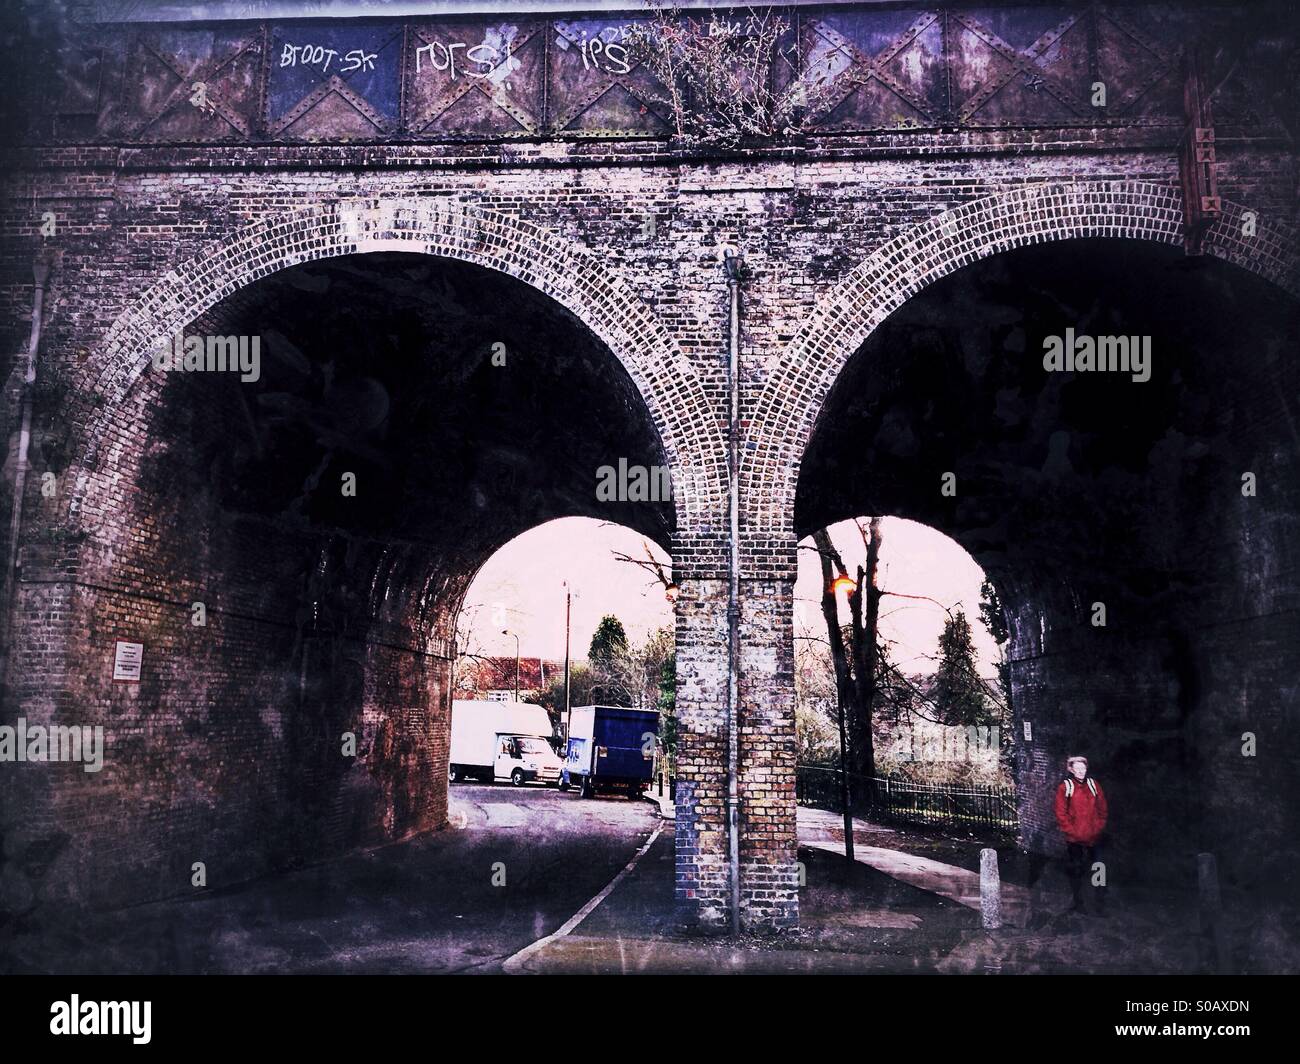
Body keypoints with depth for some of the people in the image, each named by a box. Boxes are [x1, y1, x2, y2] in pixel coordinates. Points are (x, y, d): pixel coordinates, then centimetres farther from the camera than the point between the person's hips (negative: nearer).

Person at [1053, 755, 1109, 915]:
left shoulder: (1093, 785, 7)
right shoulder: (1065, 787, -1)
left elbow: (1103, 809, 11)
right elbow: (1061, 813, -2)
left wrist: (1099, 828, 2)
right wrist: (1071, 831, -8)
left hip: (1093, 837, 1)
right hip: (1074, 839, -1)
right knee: (1075, 871, 7)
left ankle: (1101, 906, 5)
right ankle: (1078, 904, 19)